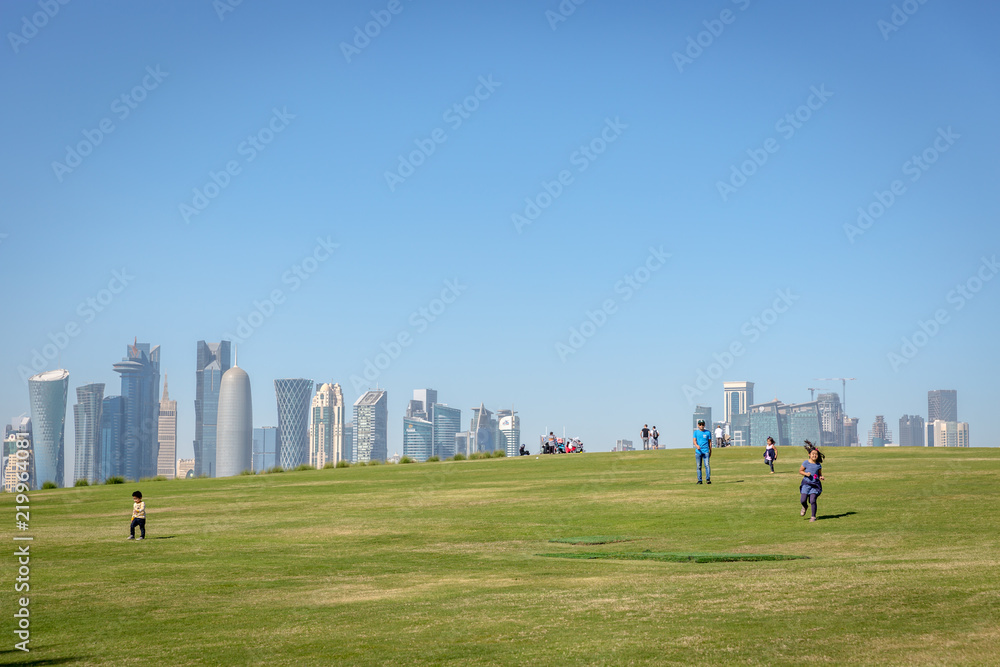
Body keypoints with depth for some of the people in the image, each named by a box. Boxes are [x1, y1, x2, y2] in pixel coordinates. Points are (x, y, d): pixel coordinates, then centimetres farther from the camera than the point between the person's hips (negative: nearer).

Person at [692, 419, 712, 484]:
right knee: (698, 466, 2)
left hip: (706, 451, -1)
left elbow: (710, 442, 12)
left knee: (707, 465, -14)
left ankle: (708, 479, -15)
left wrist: (710, 451, 10)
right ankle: (699, 480, 8)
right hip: (698, 451, 1)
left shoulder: (708, 432, 8)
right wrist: (696, 445, -24)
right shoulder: (696, 432, 8)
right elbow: (694, 440, -2)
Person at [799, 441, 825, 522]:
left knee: (812, 501, -11)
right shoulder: (806, 463, -3)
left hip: (815, 484, 0)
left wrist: (821, 477, -8)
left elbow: (820, 474, 14)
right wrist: (805, 473, -14)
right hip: (806, 483, 0)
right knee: (802, 500, -5)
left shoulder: (818, 465, 2)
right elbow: (800, 471, 5)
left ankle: (813, 516, 4)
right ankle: (805, 507, 32)